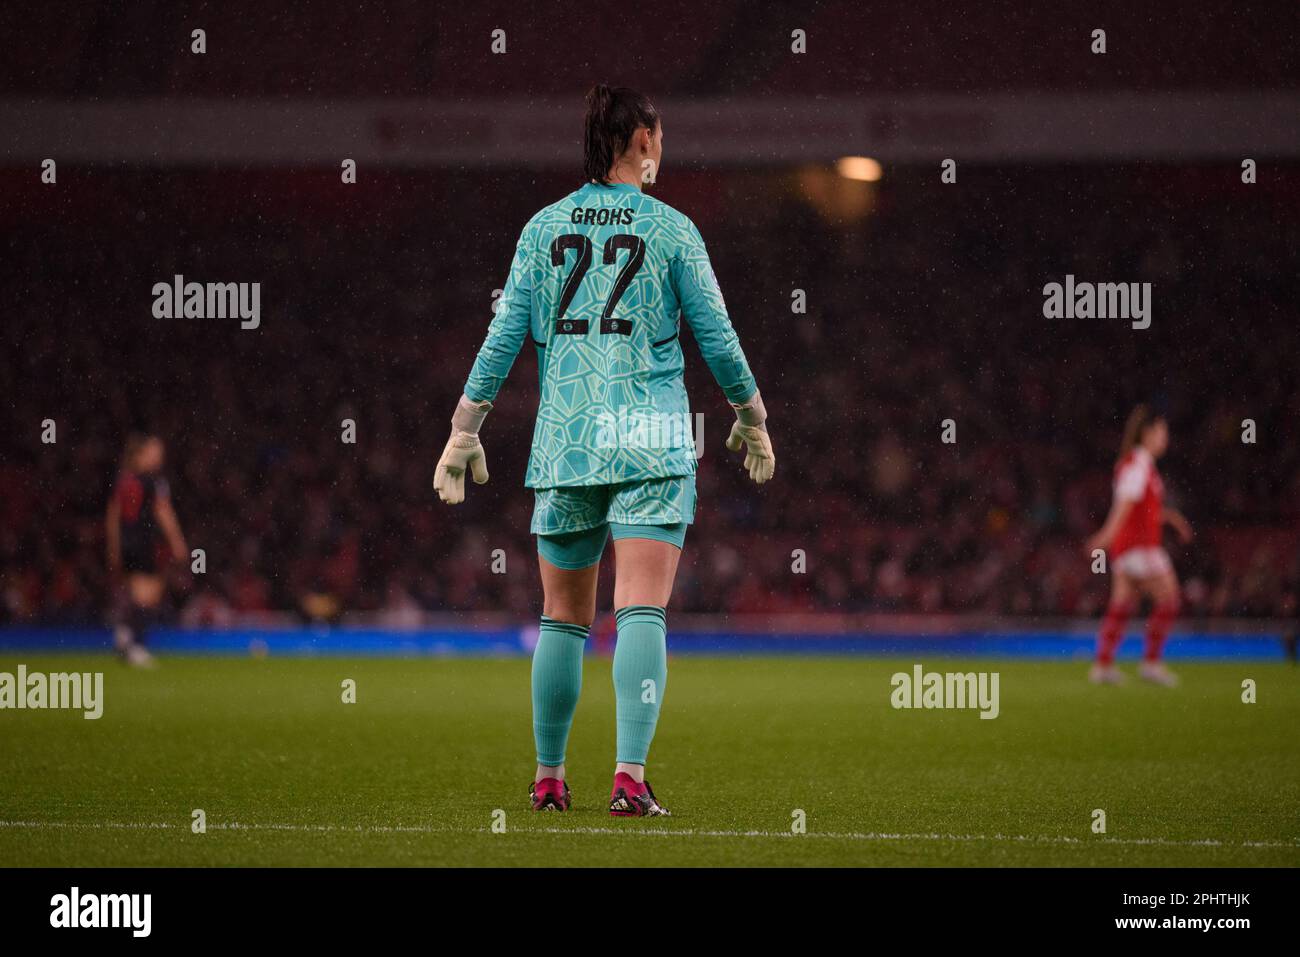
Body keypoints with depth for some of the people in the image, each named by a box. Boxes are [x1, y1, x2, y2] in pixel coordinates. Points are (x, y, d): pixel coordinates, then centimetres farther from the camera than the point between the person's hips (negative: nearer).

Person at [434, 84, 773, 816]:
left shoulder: (544, 227, 6)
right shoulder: (670, 229, 0)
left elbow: (504, 337, 5)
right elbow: (717, 338, 3)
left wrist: (465, 431, 11)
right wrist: (753, 420, 17)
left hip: (565, 438, 3)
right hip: (650, 440, -3)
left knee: (564, 619, 13)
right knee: (642, 613, -7)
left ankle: (549, 778, 18)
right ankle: (631, 775, -20)